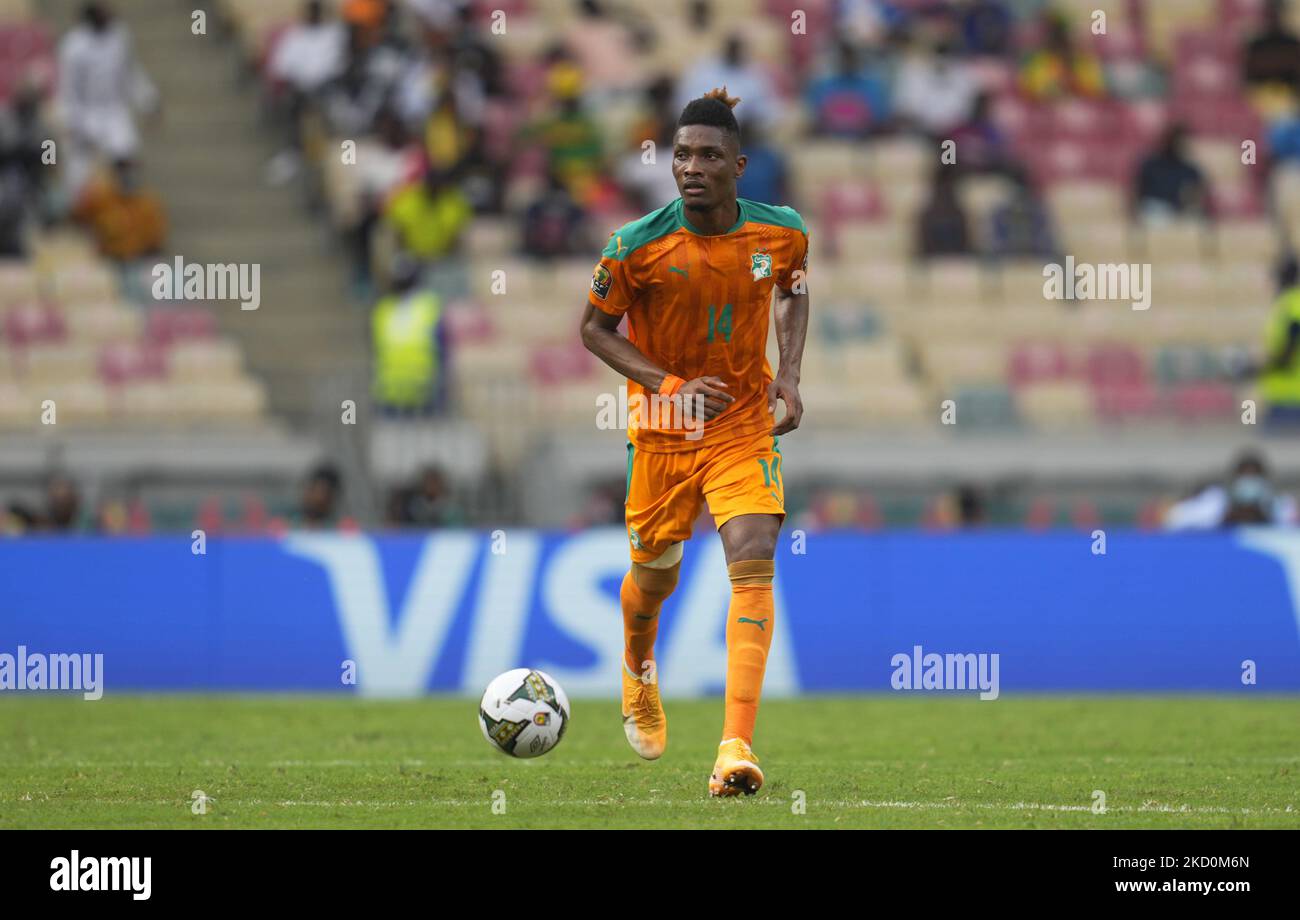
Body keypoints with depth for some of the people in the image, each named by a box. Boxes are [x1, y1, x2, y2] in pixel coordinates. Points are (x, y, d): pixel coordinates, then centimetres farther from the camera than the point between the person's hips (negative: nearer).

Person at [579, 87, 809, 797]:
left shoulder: (782, 232, -10)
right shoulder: (637, 245, -17)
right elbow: (595, 328, -5)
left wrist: (789, 373, -2)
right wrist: (667, 384, -19)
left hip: (745, 425, 0)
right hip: (663, 431, 0)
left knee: (753, 562, -19)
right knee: (655, 573, 13)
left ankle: (737, 746, -25)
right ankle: (638, 672, 52)